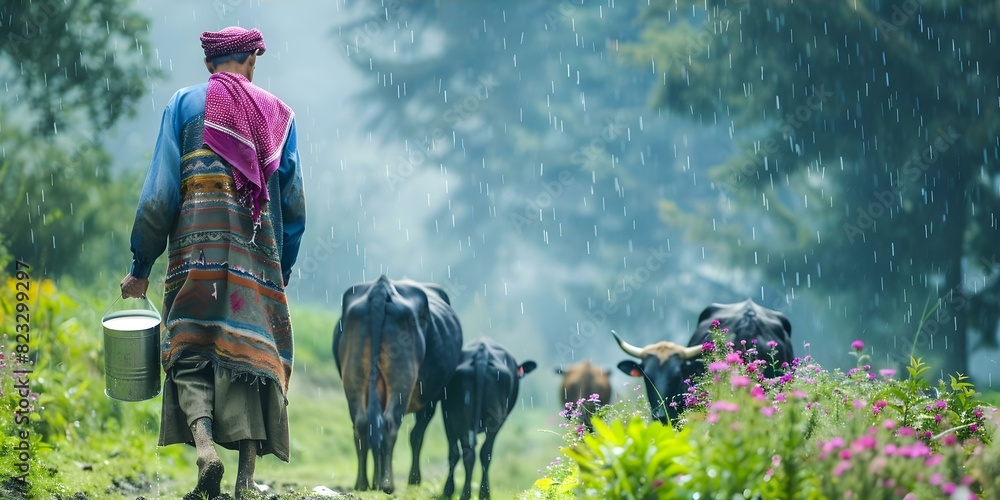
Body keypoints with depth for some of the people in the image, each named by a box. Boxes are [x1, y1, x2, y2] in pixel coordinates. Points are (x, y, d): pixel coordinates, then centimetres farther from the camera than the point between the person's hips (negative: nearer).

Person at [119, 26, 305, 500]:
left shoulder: (185, 104, 8)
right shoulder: (278, 115, 16)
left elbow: (160, 191, 1)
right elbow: (293, 204, 14)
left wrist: (141, 267, 5)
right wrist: (282, 272, 23)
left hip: (197, 249, -2)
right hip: (259, 254, 2)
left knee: (190, 353, -2)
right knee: (254, 353, 1)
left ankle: (204, 446, -27)